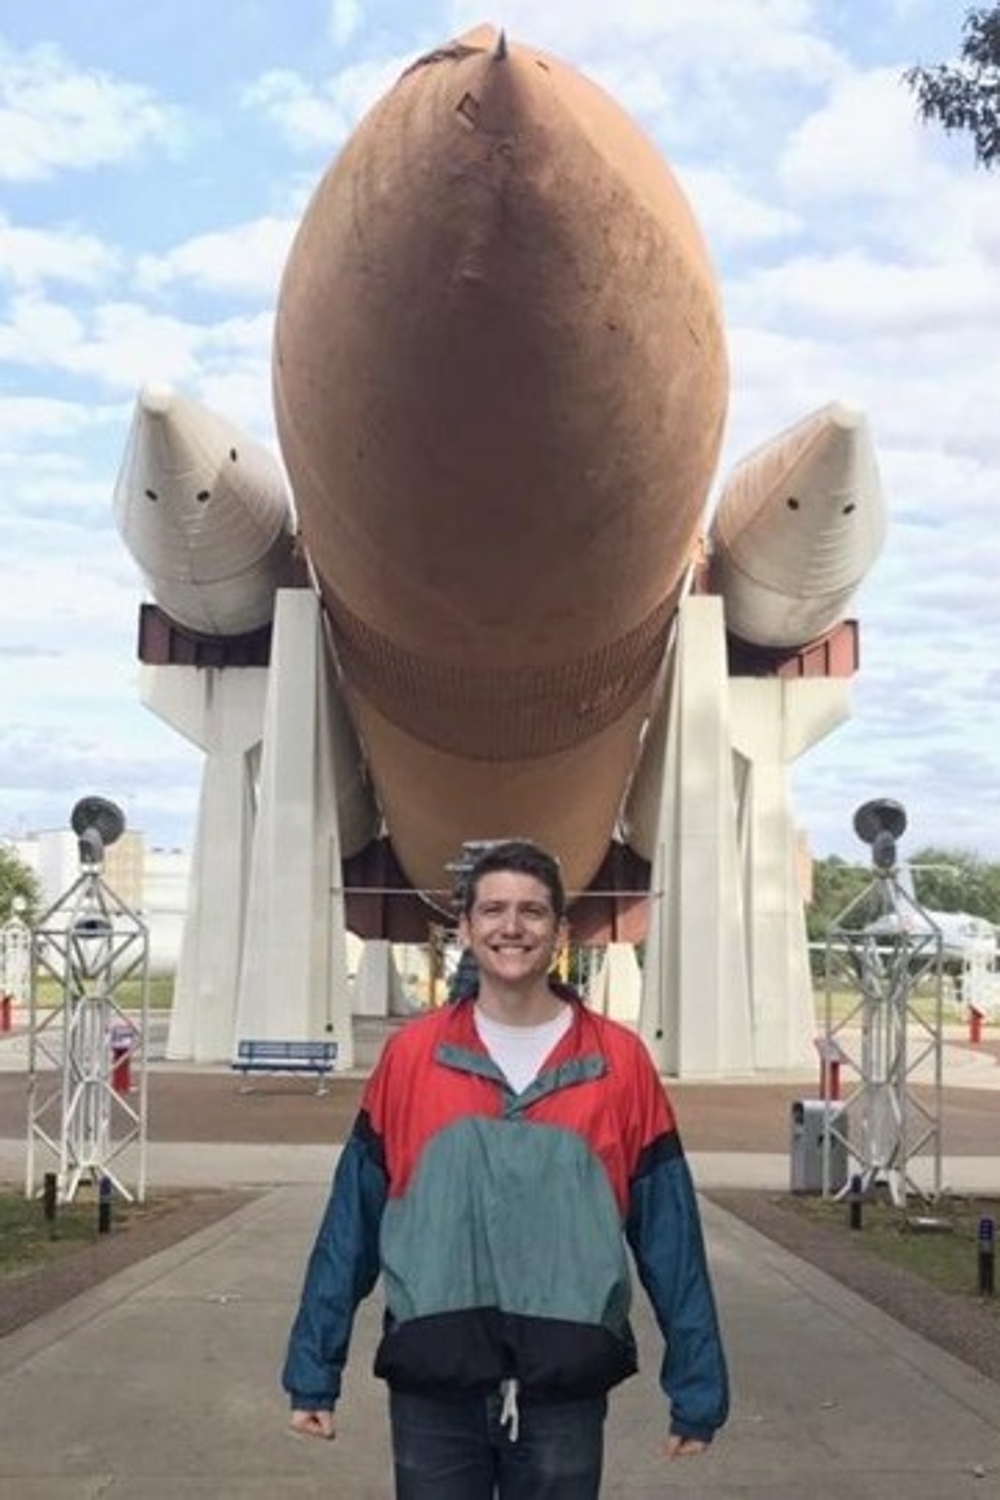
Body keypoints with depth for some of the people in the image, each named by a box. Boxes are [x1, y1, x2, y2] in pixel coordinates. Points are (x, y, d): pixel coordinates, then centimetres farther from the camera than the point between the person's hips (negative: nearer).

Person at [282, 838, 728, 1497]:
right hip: (432, 1388, 0)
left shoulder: (619, 1061, -2)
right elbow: (352, 1225, 4)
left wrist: (696, 1389, 2)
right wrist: (315, 1371, 3)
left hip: (564, 1391, 0)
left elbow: (669, 1235, 1)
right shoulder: (411, 1054, 0)